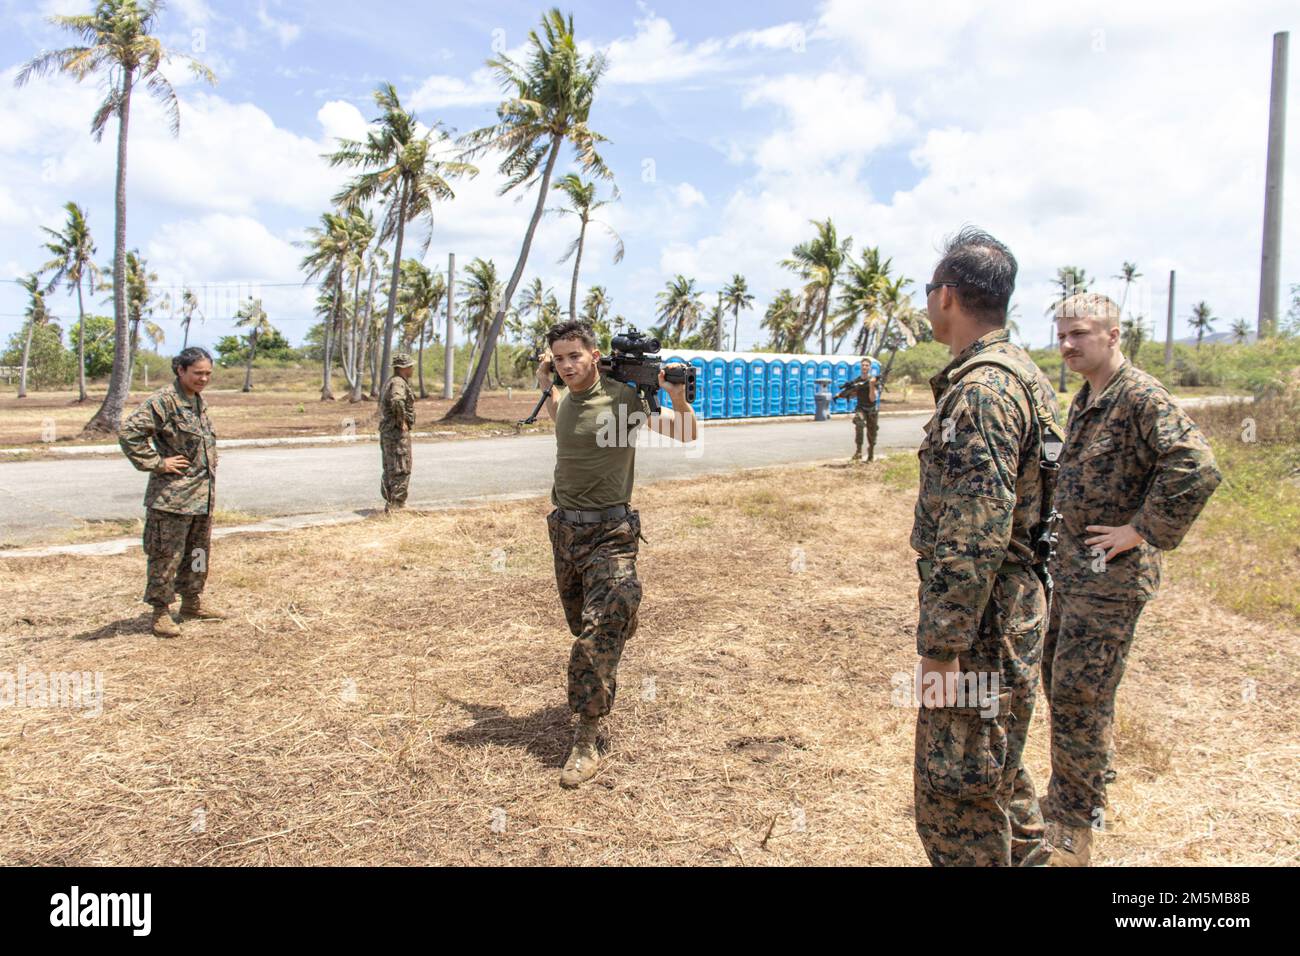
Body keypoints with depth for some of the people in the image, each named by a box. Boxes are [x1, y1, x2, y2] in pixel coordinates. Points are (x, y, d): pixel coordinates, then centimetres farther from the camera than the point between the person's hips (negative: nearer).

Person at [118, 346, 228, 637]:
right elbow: (128, 432, -22)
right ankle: (161, 611, 11)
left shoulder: (200, 401, 12)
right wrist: (156, 463, -19)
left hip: (203, 493, 9)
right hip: (172, 494, -9)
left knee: (199, 551, 18)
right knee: (167, 554, -1)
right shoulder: (163, 401, -15)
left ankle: (193, 601, 33)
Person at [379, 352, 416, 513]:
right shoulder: (399, 383, -16)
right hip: (398, 433, -10)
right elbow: (397, 401, -36)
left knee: (390, 469, 15)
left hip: (386, 431, 10)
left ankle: (390, 502, 21)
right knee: (401, 470, -5)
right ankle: (395, 505, -4)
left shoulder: (388, 383, 17)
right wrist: (402, 421, -24)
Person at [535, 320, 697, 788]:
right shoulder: (568, 397, 9)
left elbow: (685, 434, -6)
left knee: (599, 630, -13)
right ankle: (604, 685, 44)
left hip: (609, 531, -7)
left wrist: (678, 397, -24)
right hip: (564, 526, 7)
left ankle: (586, 741, -9)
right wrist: (546, 388, 23)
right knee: (582, 624, 18)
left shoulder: (622, 397, -11)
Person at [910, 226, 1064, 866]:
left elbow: (975, 537, -26)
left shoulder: (982, 390, -21)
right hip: (1012, 606, 11)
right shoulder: (1018, 374, 13)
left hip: (982, 617, -11)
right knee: (994, 767, 24)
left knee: (954, 788, 0)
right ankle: (1025, 855, 41)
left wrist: (941, 644, -22)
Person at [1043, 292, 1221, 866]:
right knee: (1060, 685, 18)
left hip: (1110, 575, -9)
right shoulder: (1084, 399, 12)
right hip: (1071, 566, 9)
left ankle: (1073, 831, 13)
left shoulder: (1141, 397, -17)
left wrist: (1144, 531, -23)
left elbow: (1198, 469, -31)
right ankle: (1083, 796, 37)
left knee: (1078, 697, -3)